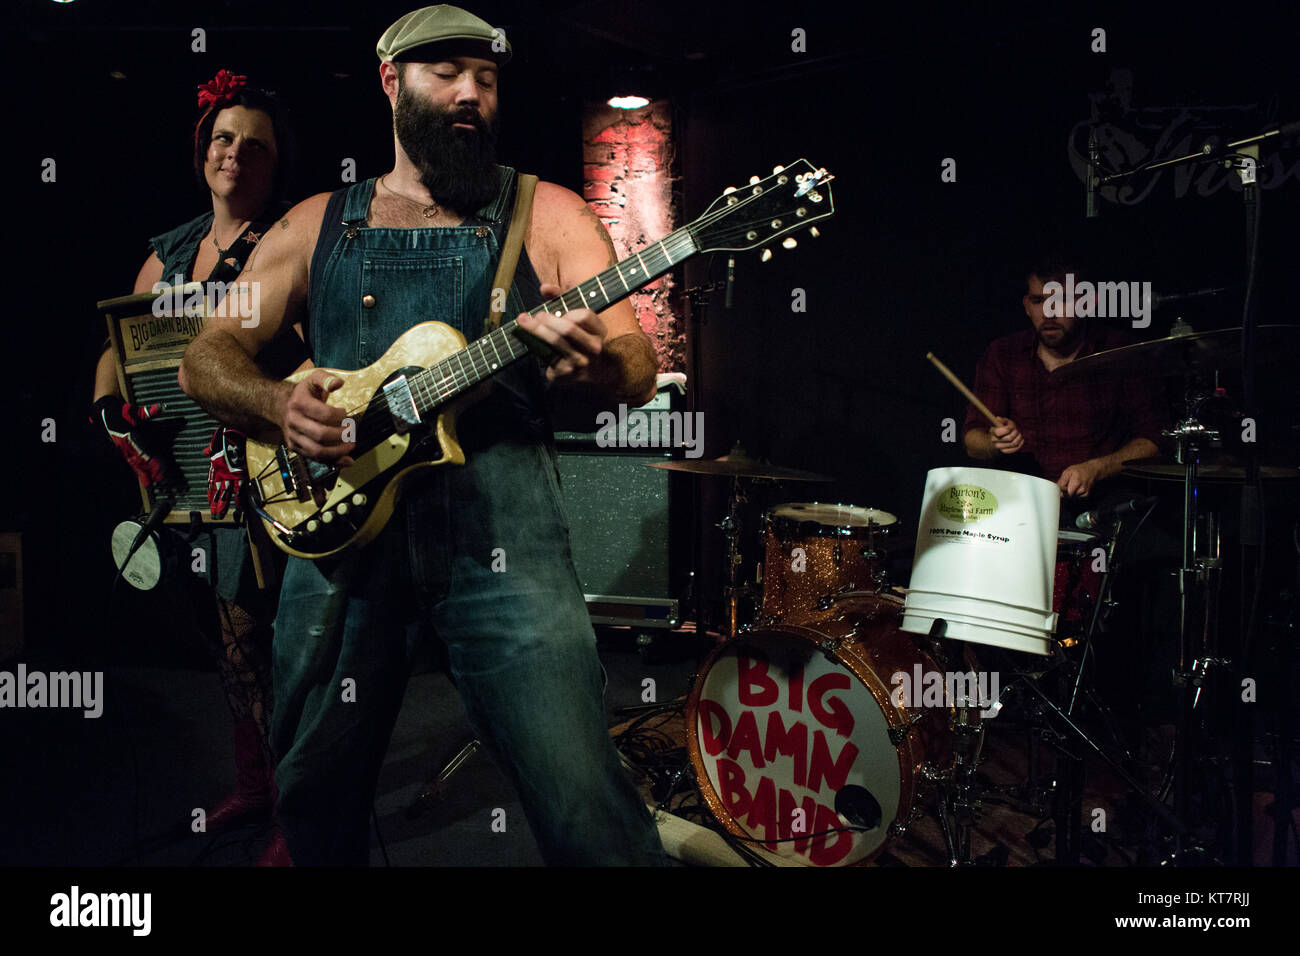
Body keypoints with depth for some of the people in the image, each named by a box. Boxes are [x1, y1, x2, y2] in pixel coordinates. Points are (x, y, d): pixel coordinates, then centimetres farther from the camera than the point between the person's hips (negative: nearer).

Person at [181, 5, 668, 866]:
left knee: (582, 796, -12)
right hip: (337, 510, 3)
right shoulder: (318, 223, 16)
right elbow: (208, 355, 14)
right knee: (317, 794, 13)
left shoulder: (547, 214, 8)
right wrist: (278, 404, -8)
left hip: (497, 512, -2)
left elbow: (641, 371, 0)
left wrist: (594, 357, -24)